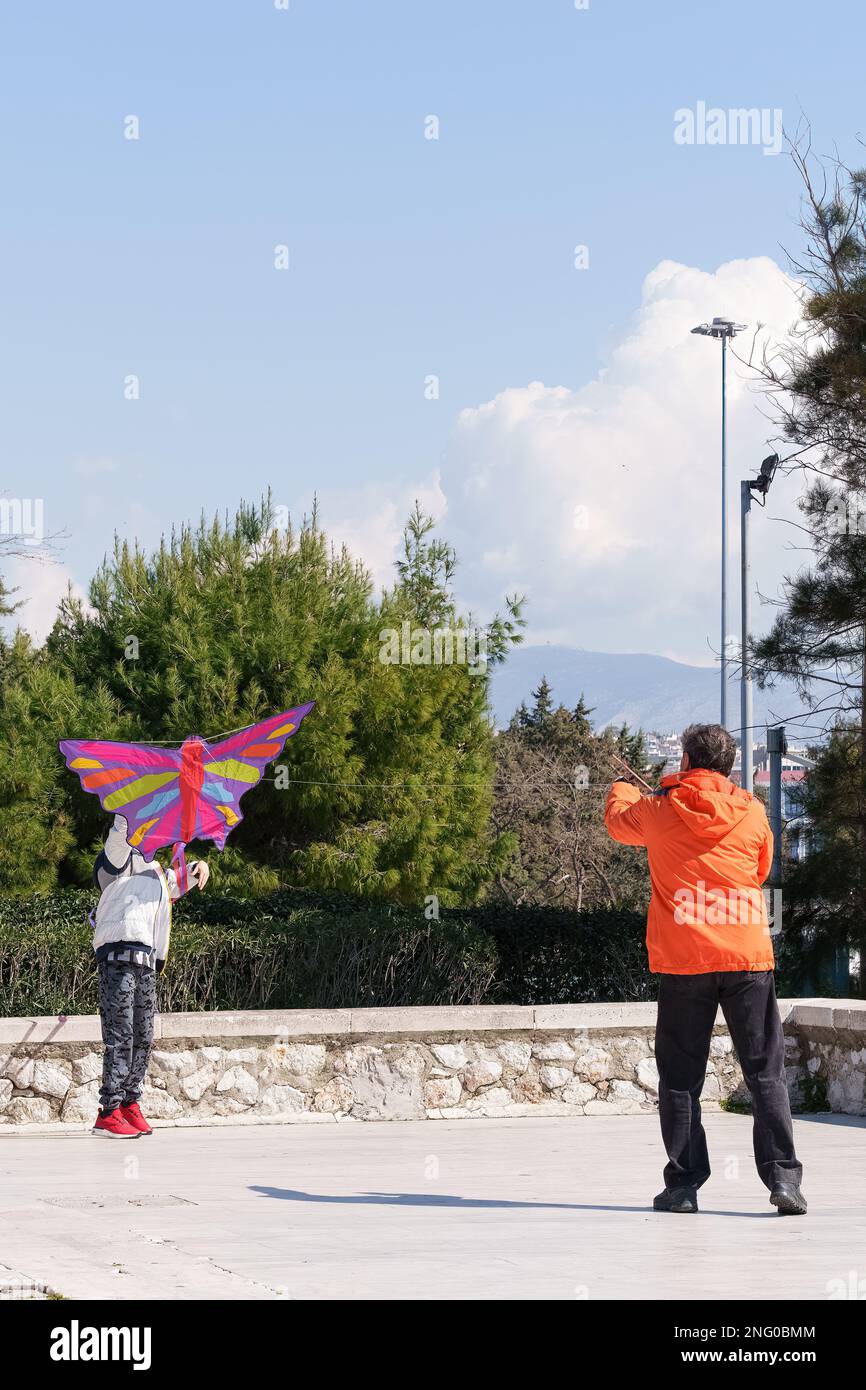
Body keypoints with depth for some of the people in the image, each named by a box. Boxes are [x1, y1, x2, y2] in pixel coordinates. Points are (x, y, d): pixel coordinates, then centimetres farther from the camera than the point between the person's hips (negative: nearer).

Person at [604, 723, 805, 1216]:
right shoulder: (752, 813, 2)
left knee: (681, 1078, 8)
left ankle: (683, 1184, 6)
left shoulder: (660, 811, 1)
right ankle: (783, 1178, -4)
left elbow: (618, 820, 24)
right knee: (767, 1073, 4)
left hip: (683, 960, 0)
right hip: (748, 957, 0)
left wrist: (623, 787, 46)